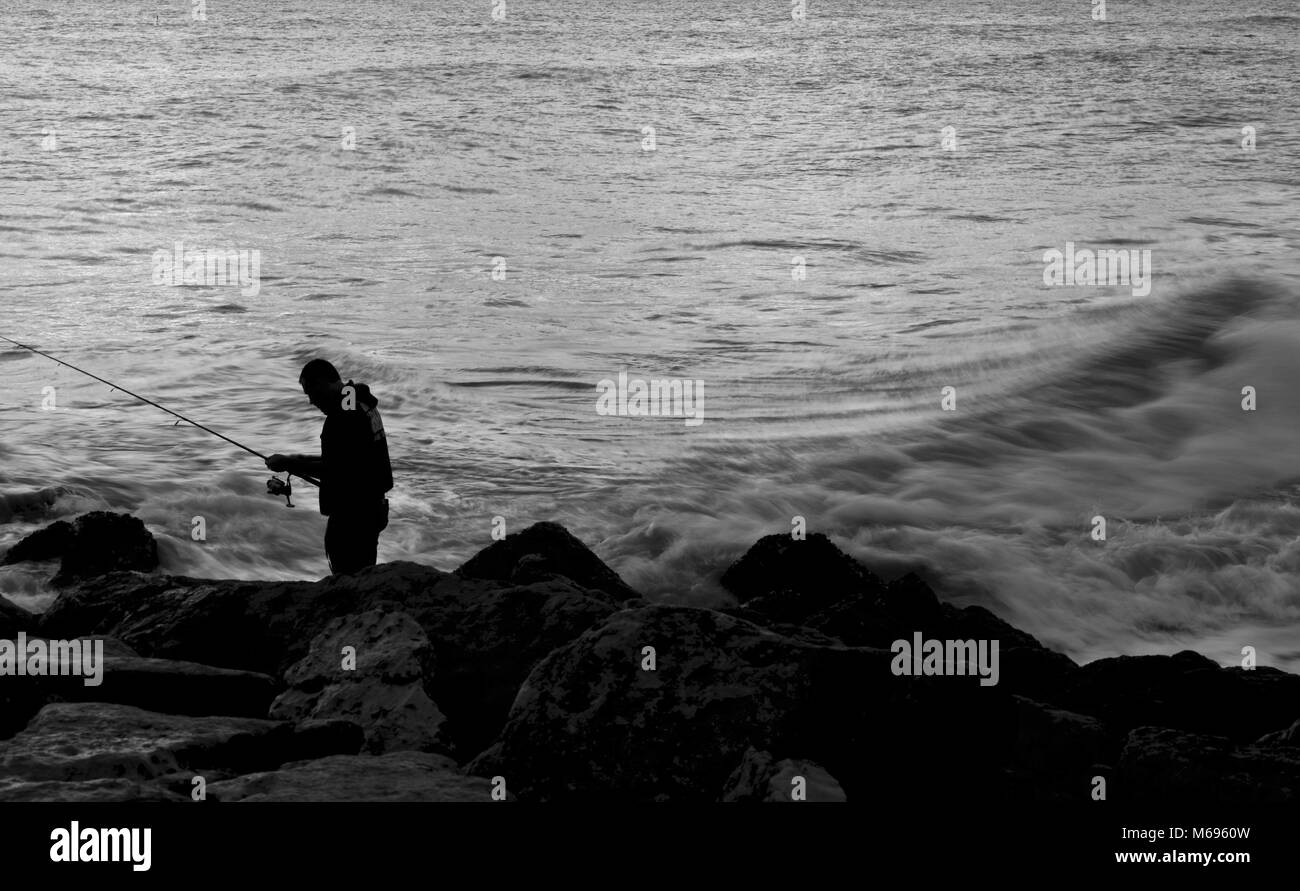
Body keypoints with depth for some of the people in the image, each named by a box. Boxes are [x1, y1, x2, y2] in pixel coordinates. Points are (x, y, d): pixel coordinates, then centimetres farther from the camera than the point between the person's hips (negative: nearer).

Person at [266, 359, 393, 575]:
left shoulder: (343, 415, -20)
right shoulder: (362, 403, 12)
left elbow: (333, 470, -20)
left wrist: (288, 463, -10)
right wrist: (299, 462, 16)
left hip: (351, 513, -10)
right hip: (371, 507, 10)